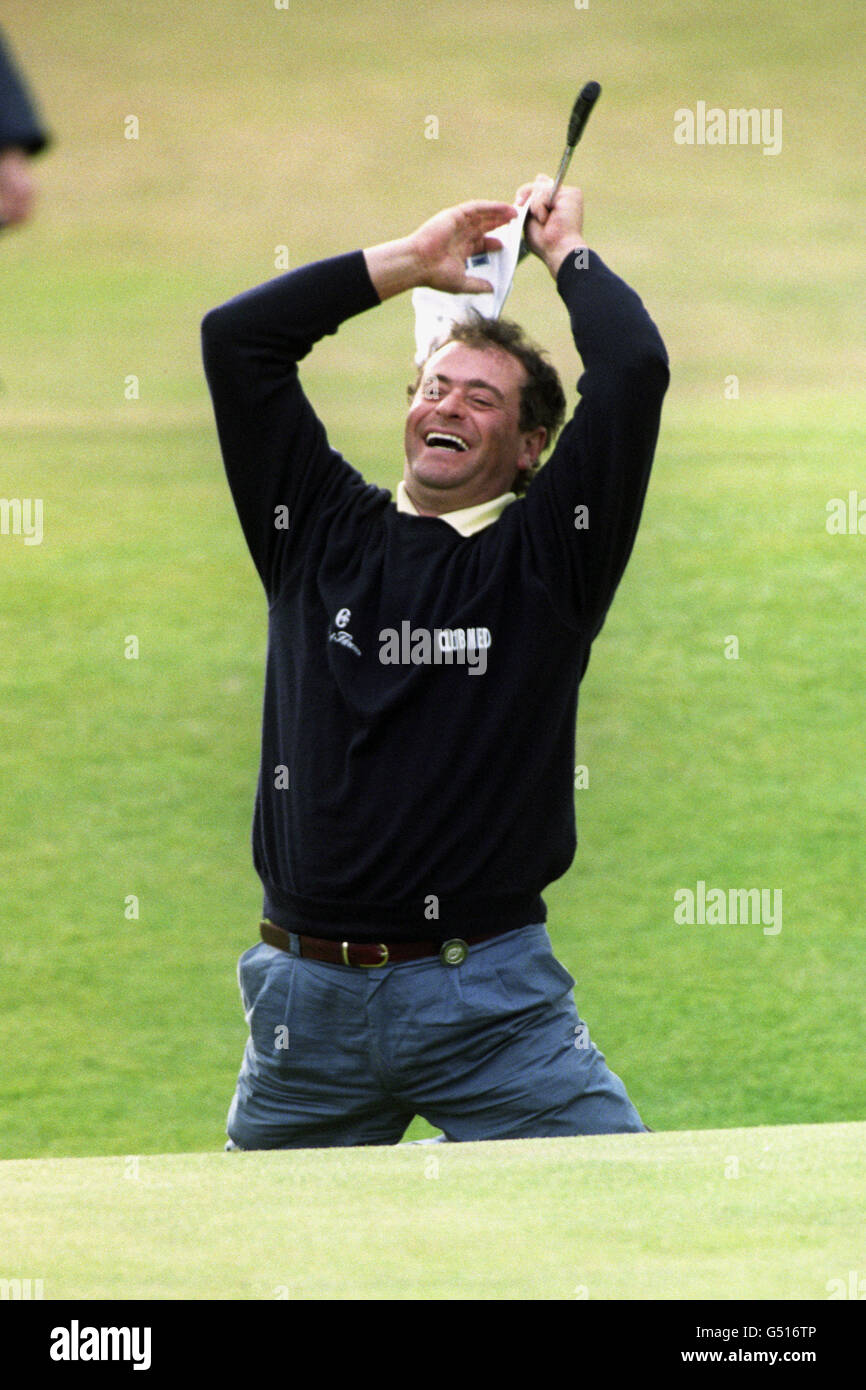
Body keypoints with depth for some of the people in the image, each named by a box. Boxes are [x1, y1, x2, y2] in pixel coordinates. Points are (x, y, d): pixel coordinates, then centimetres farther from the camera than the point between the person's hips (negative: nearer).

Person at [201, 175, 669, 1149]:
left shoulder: (544, 556, 3)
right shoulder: (321, 530, 10)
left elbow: (635, 369, -7)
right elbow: (235, 338, 6)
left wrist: (566, 251, 10)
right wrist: (410, 261, 11)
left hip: (492, 999, -2)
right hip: (306, 995, 2)